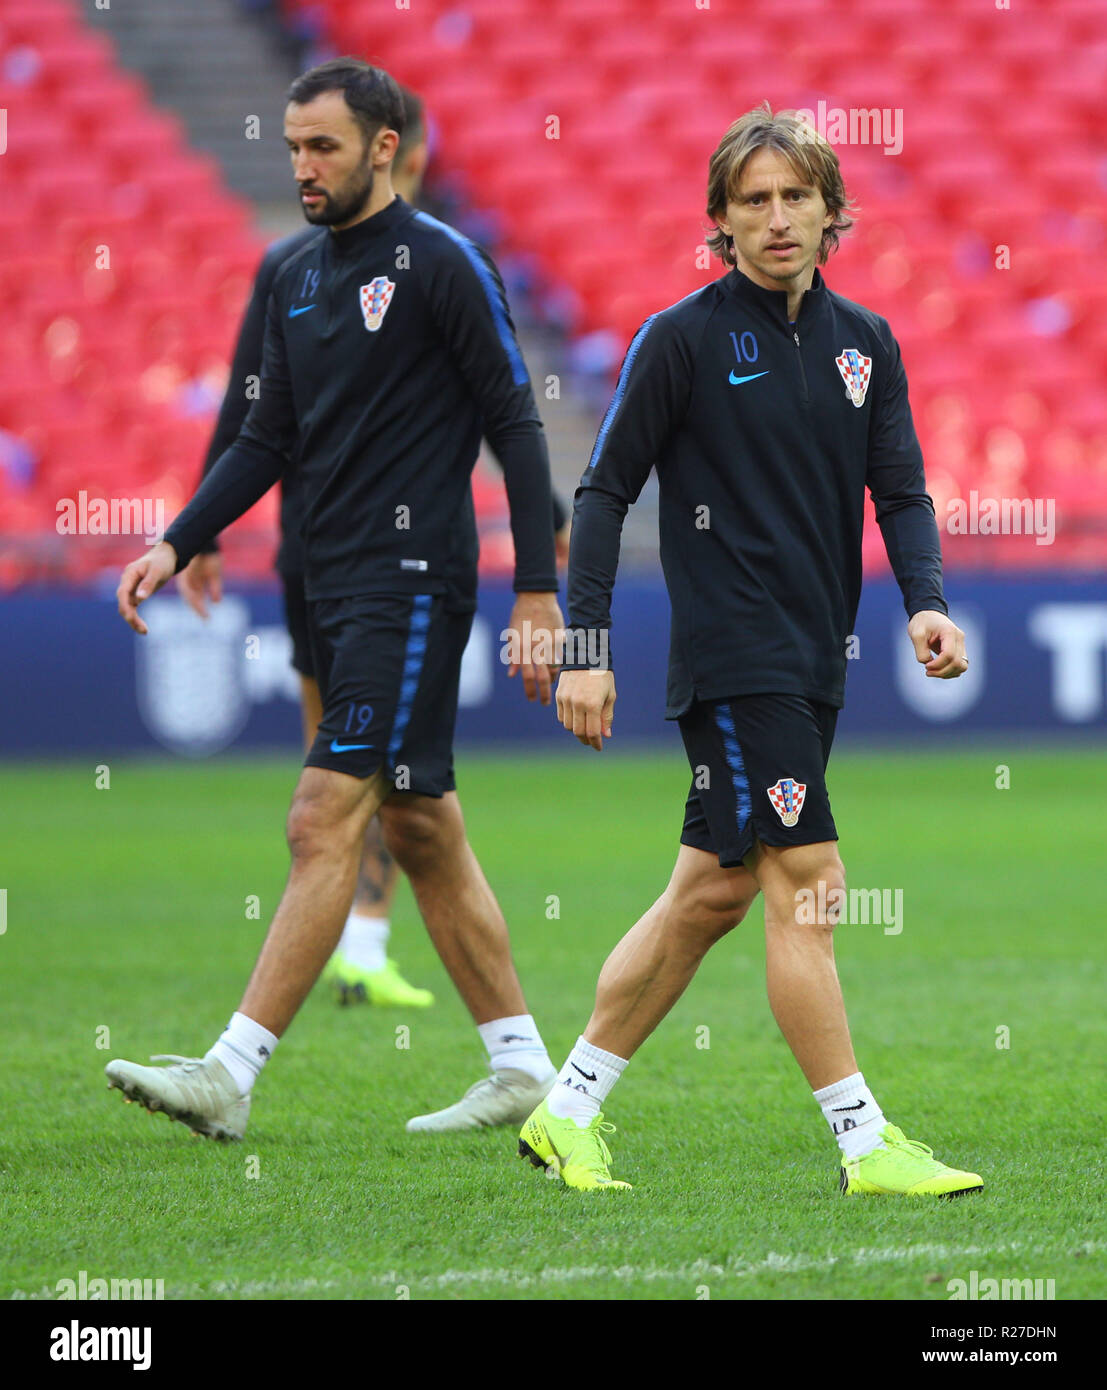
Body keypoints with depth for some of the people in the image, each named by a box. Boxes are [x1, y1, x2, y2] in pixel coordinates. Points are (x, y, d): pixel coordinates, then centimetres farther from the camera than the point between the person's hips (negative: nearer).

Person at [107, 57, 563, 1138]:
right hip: (336, 586, 8)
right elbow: (268, 437, 20)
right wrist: (176, 544, 9)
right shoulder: (297, 277, 14)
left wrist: (538, 589, -12)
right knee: (420, 829, 11)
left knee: (326, 822, -12)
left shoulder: (441, 263, -8)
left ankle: (231, 1075, -17)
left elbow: (514, 423, -8)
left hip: (412, 582, -8)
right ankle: (520, 1065, 18)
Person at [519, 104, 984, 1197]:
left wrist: (923, 601, -9)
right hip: (731, 655, -6)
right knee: (805, 887, -10)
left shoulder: (865, 342, 11)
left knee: (712, 894, 9)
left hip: (815, 659, 7)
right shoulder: (681, 339, -5)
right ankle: (866, 1146, -8)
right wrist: (585, 647, -9)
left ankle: (568, 1113, 18)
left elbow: (900, 489, 10)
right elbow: (604, 491, -3)